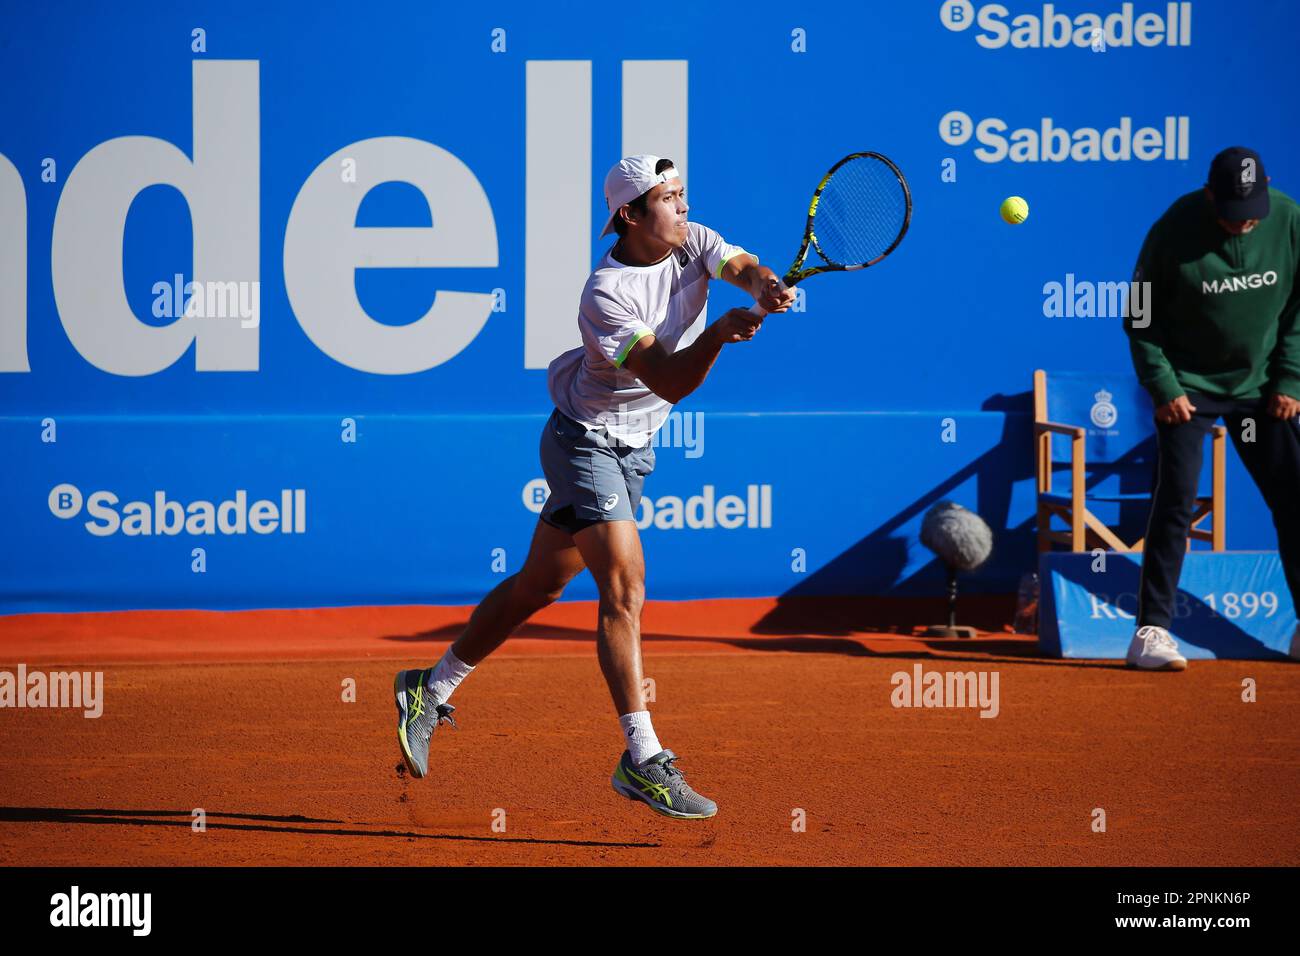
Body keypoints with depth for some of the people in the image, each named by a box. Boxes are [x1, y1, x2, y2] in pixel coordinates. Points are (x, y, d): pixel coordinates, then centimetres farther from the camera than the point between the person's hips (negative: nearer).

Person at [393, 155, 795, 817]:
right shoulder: (605, 296, -25)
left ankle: (430, 691, 32)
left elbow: (744, 268, -20)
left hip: (632, 451, 8)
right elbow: (671, 383, -29)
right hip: (585, 440, -8)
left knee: (539, 584, 16)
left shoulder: (693, 243, -3)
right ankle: (642, 761, -21)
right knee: (624, 587, -19)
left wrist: (765, 288, -43)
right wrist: (720, 331, -45)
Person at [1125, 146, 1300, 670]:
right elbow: (1141, 317, -8)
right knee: (1175, 501, -12)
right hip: (1188, 386, -3)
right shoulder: (1173, 232, -20)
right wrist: (1162, 386, -14)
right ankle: (1151, 630, -8)